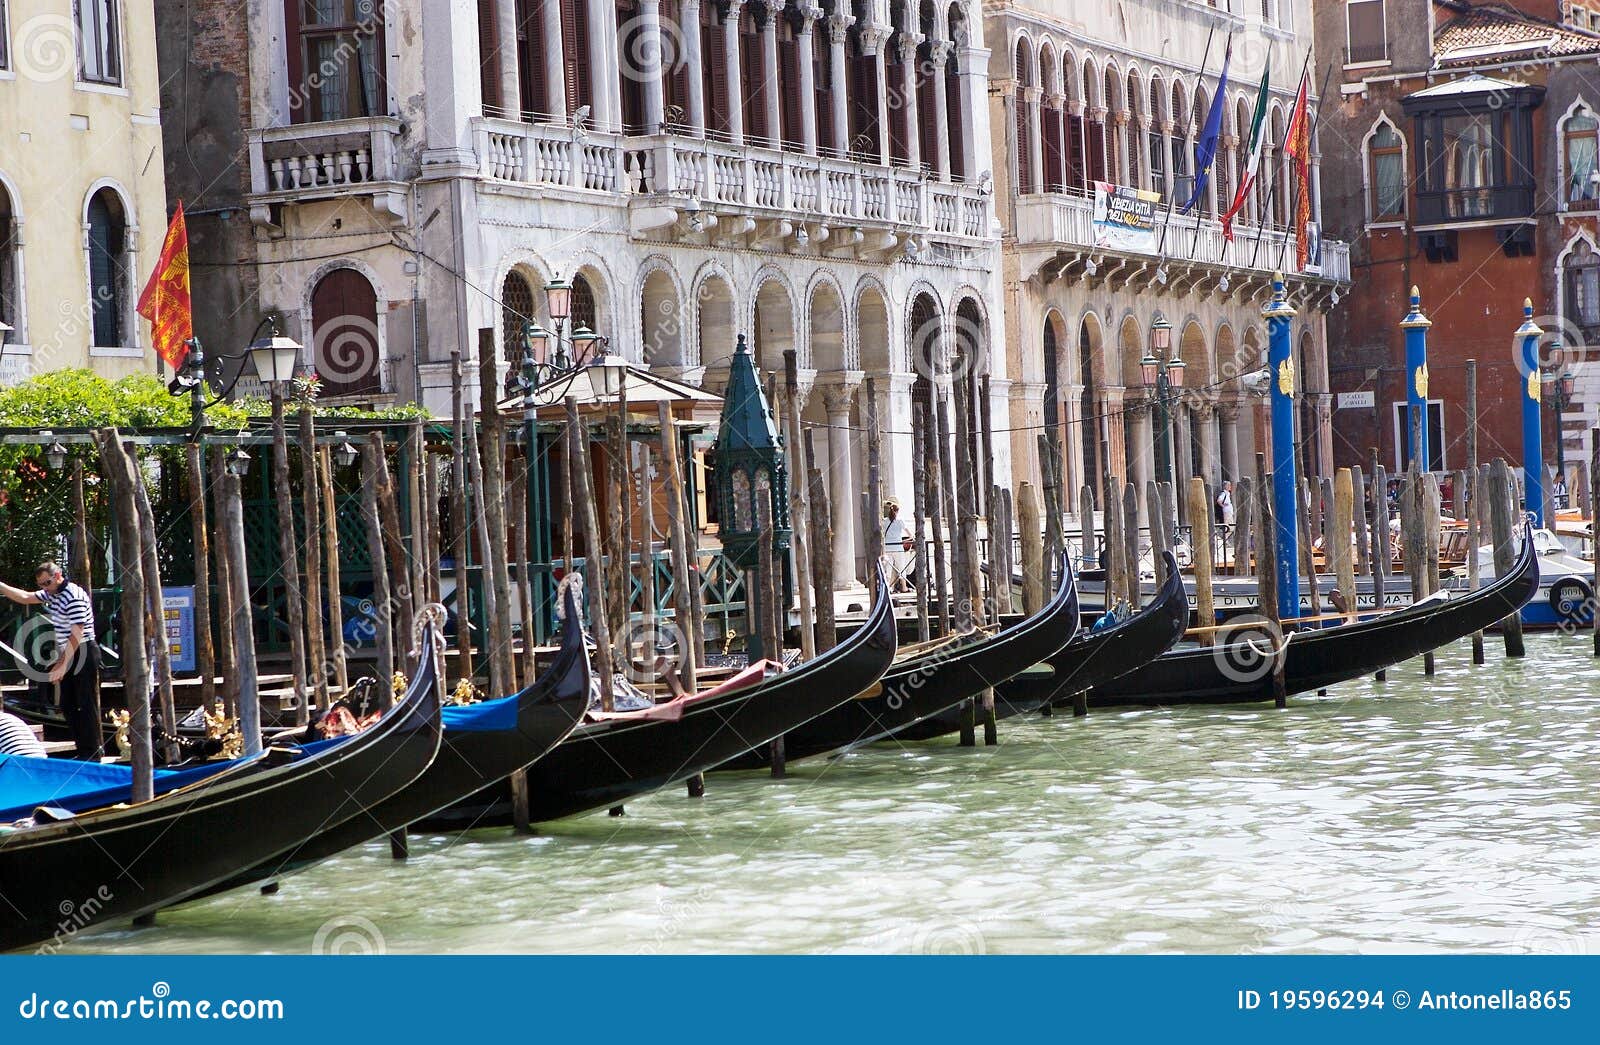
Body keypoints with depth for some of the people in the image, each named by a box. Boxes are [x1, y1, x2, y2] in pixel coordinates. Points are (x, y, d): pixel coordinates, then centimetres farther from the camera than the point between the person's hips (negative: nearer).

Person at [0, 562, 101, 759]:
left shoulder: (74, 596, -20)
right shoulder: (51, 594, 10)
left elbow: (77, 635, -23)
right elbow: (25, 597, 17)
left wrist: (63, 665, -22)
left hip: (84, 654, -10)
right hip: (67, 655, 10)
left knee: (87, 705, -7)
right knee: (67, 705, 10)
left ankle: (92, 755, -4)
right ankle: (83, 751, 14)